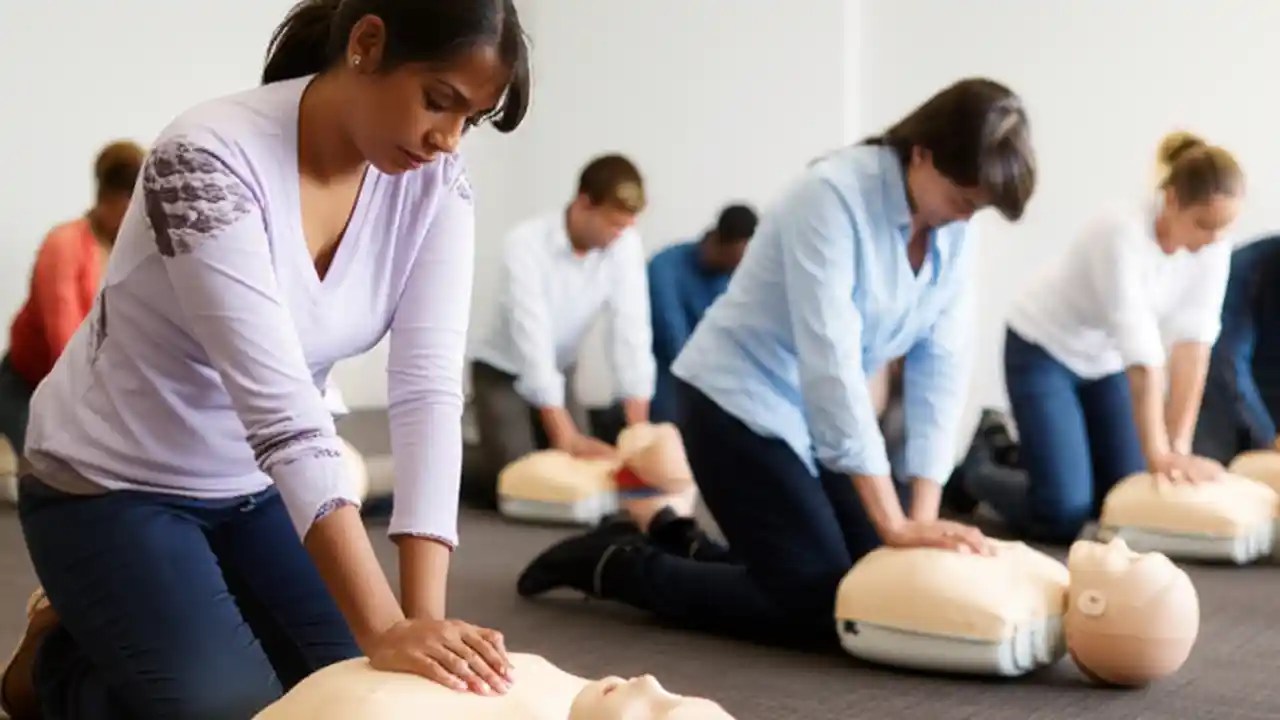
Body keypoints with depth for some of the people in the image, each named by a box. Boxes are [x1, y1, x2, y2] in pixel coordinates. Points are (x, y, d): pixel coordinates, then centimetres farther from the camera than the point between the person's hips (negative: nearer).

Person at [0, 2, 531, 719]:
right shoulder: (210, 159, -31)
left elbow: (430, 389, -22)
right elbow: (280, 406, -38)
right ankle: (61, 660, 17)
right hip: (114, 485, -6)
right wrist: (385, 629, -43)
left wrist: (426, 615, -32)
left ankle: (117, 634, 25)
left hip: (262, 485, 6)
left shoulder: (434, 182, -14)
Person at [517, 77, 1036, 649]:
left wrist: (924, 513, -15)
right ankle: (611, 565, 4)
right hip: (742, 403, -8)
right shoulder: (833, 195, -25)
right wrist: (895, 522, -30)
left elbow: (942, 366, -5)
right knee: (821, 606, -11)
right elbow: (830, 361, -30)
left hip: (821, 416, 8)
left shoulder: (957, 235, -3)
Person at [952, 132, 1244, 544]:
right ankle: (977, 468, 14)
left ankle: (1023, 451, 24)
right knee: (1064, 516, -15)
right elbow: (1142, 356, -34)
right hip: (1044, 352, -6)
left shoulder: (1212, 250, -15)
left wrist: (1179, 447, -21)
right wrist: (1159, 455, -33)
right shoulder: (1123, 234, -33)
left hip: (1106, 359, 6)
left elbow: (1192, 345, -17)